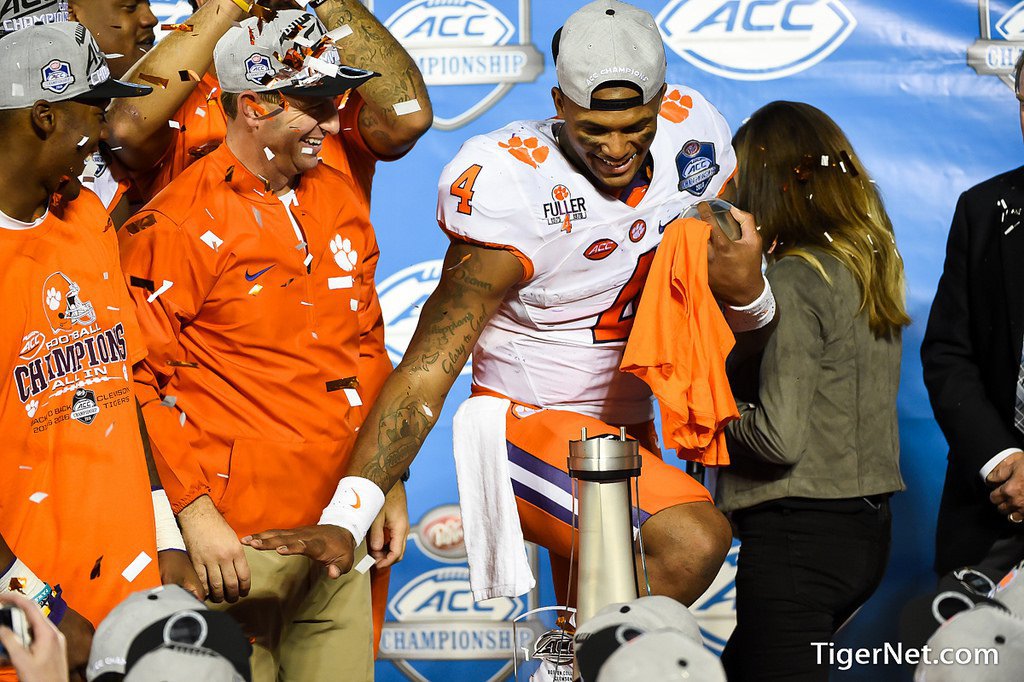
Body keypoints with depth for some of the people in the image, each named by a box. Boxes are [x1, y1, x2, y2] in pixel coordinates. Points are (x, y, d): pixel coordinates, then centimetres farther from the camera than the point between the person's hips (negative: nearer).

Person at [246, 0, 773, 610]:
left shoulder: (694, 136, -6)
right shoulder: (518, 189, -24)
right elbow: (429, 366, -25)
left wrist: (747, 290, -17)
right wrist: (344, 519, -33)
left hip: (631, 431, 7)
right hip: (532, 427, -7)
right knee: (694, 542, -29)